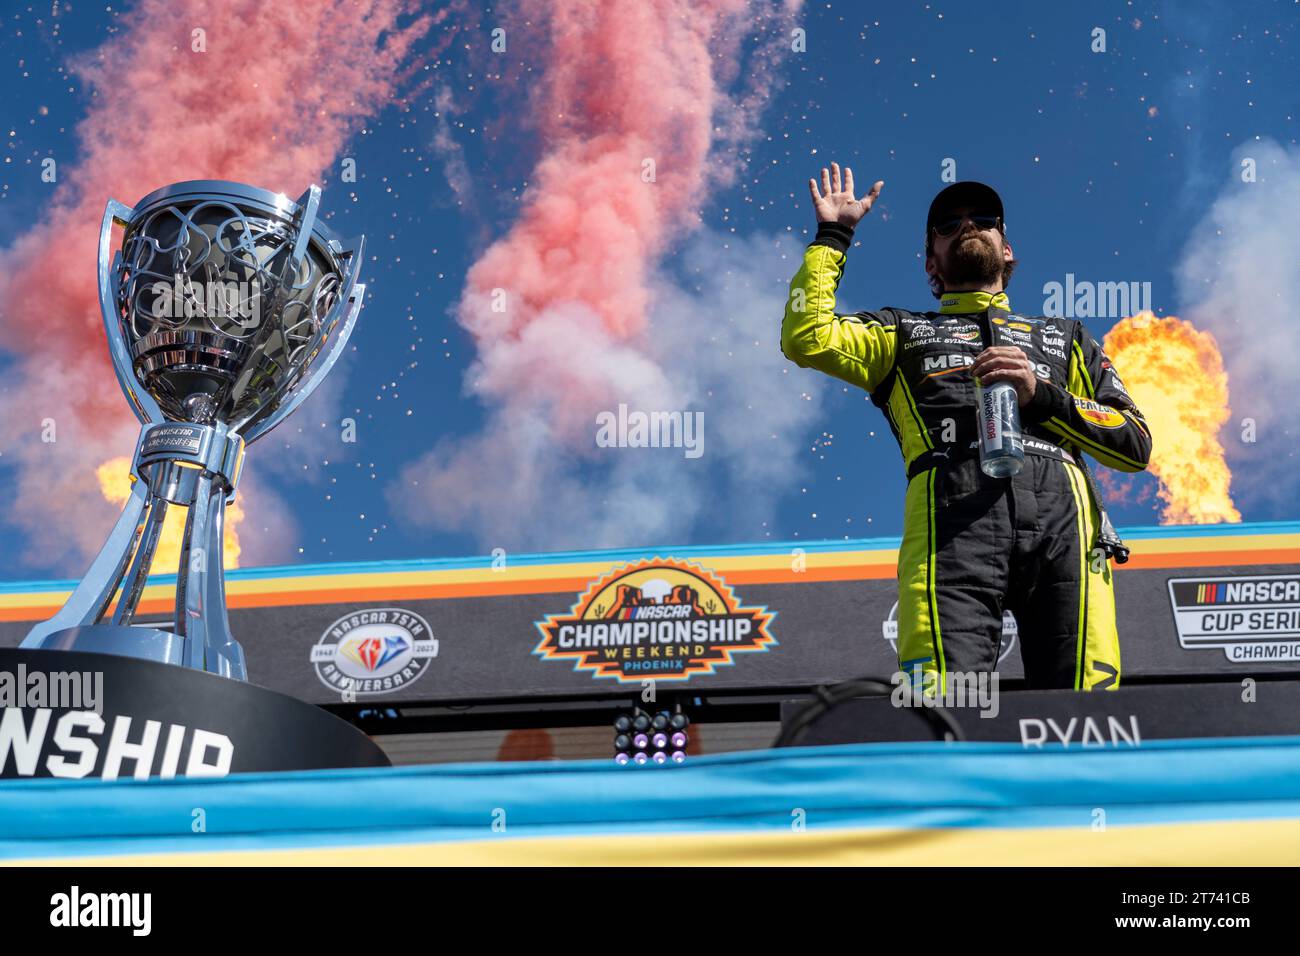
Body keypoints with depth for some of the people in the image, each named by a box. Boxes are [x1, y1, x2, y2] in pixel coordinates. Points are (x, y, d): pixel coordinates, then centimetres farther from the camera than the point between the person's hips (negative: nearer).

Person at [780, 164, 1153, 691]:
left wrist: (1043, 395, 7)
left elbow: (1136, 445, 23)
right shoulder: (903, 332, 33)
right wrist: (832, 235, 23)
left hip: (1062, 515, 2)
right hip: (955, 517, -1)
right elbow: (807, 338, 14)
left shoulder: (1065, 337, 36)